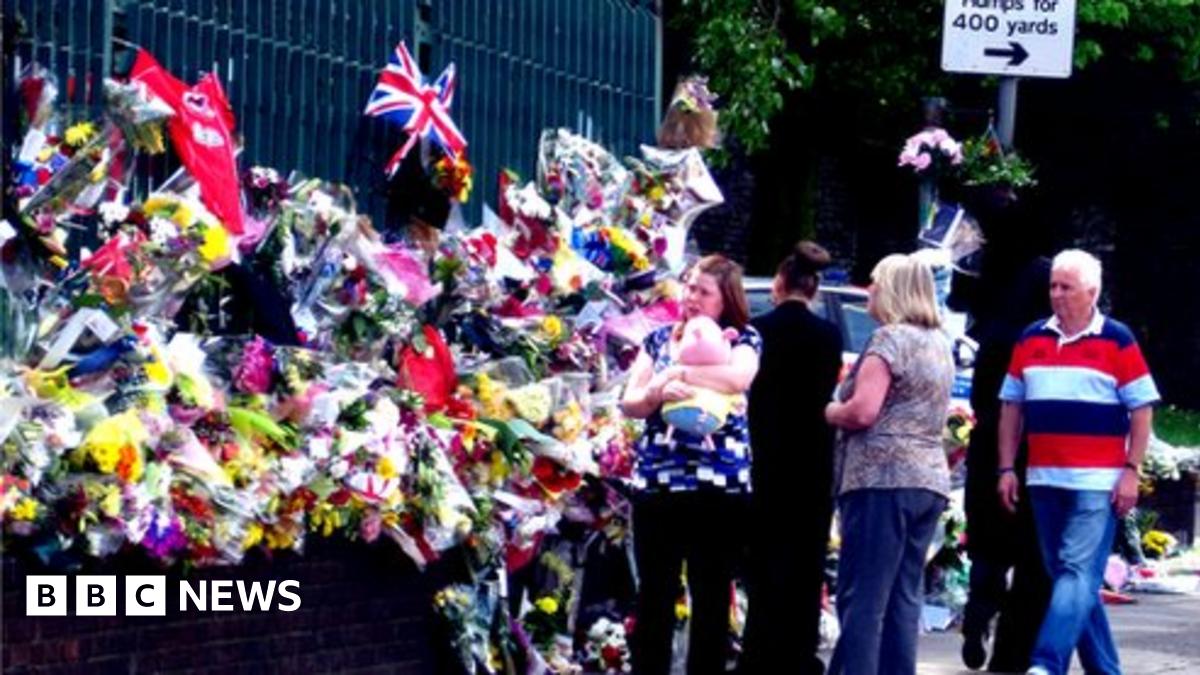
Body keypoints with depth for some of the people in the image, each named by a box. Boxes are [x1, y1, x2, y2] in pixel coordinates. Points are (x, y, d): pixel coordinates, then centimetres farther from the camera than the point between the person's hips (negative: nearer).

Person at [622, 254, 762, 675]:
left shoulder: (743, 339, 3)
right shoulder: (659, 339, 12)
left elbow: (738, 378, -20)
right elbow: (629, 402, 3)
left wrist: (677, 372, -15)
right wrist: (657, 392, -18)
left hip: (719, 485, -3)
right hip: (656, 482, 3)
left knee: (712, 600, 4)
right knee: (653, 597, 5)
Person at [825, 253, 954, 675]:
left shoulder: (890, 338, -9)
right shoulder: (939, 342, 18)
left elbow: (862, 411, -17)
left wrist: (827, 411, 2)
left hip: (883, 476, -8)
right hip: (929, 478, 9)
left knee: (863, 600, -9)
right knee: (903, 600, 7)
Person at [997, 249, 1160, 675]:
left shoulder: (1116, 340, -2)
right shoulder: (1031, 340, 11)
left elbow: (1141, 410, -2)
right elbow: (1011, 407, 14)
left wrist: (1131, 472, -9)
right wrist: (1007, 469, 7)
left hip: (1097, 482, -5)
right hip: (1043, 480, 6)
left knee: (1078, 573, -14)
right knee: (1068, 577, 8)